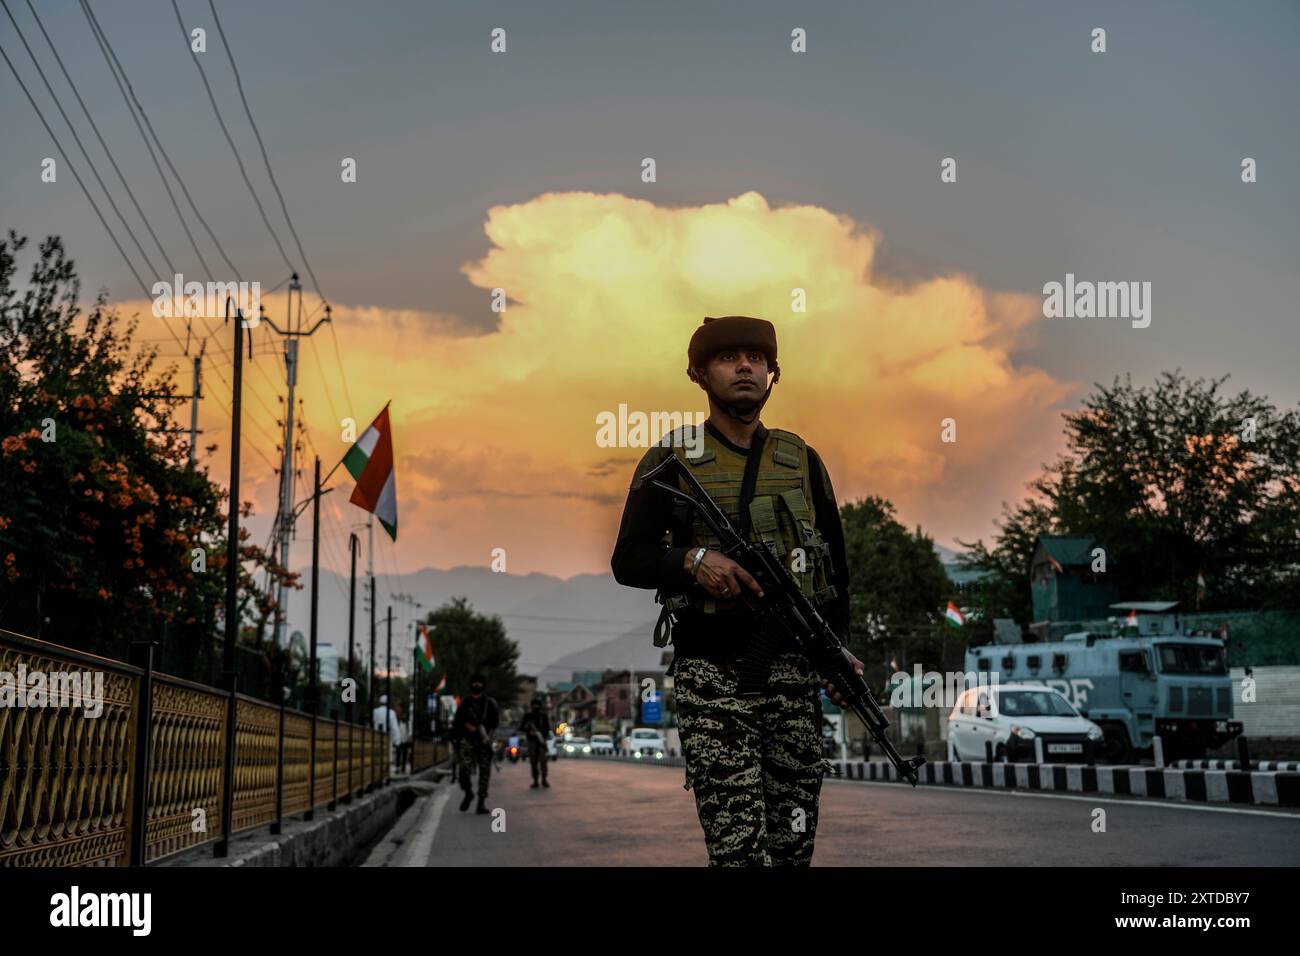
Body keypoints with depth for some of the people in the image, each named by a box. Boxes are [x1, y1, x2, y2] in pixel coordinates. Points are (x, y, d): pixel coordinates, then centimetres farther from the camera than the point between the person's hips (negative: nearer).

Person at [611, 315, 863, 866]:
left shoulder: (802, 461, 14)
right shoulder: (670, 462, 4)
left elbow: (836, 564, 18)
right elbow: (627, 560, 2)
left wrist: (839, 650, 6)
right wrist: (693, 560, -18)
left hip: (793, 671, 3)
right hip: (712, 673, -3)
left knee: (794, 840, 4)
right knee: (738, 843, -9)